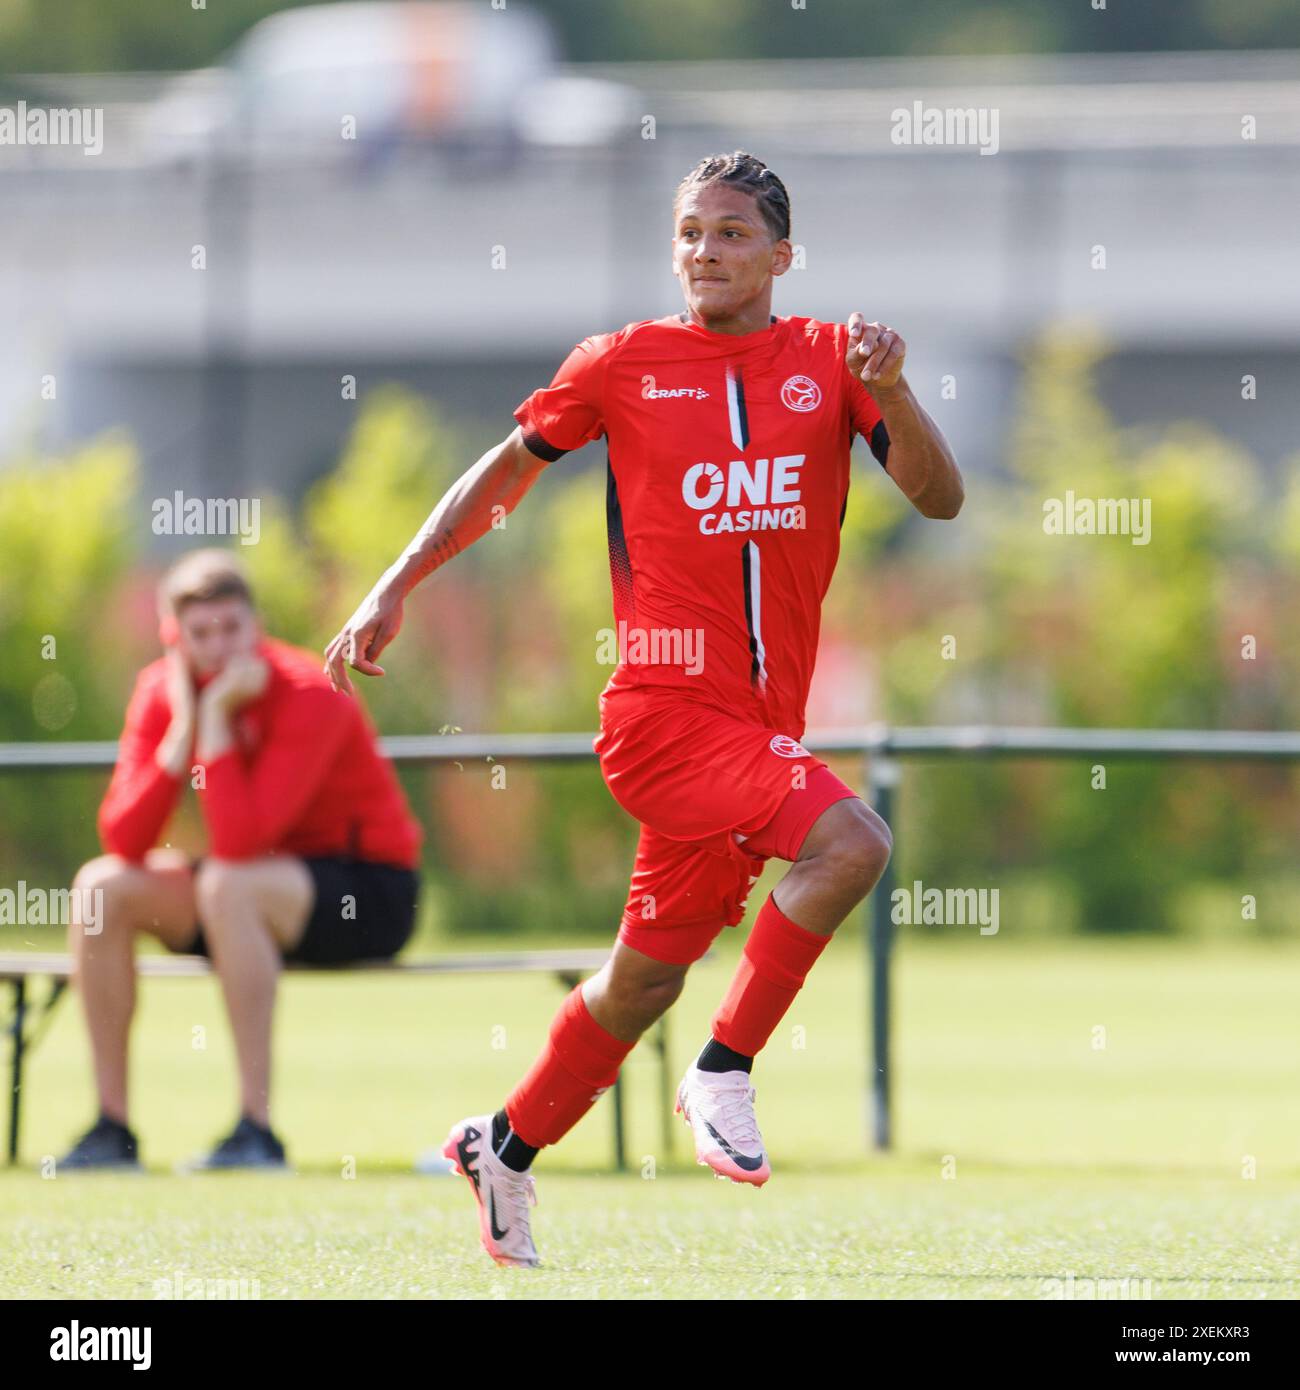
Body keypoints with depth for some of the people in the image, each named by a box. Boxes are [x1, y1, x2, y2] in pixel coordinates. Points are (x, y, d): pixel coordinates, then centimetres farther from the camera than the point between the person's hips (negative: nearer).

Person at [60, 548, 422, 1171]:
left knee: (227, 886, -35)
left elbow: (239, 844, -33)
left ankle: (257, 1131, -33)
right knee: (102, 887, -12)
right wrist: (183, 730, -22)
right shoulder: (162, 691, -4)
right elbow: (123, 841, -14)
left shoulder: (308, 696, -23)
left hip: (370, 894, -7)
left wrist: (216, 716, -30)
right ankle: (111, 1127, -10)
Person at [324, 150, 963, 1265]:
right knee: (851, 842, -26)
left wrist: (891, 392, -18)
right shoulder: (627, 364, 3)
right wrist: (394, 588, 12)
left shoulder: (828, 359, 7)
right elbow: (507, 470, 15)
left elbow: (940, 499, 0)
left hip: (760, 723, 4)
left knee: (648, 977, 13)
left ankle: (507, 1147, 33)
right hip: (667, 705, -4)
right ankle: (725, 1073, -13)